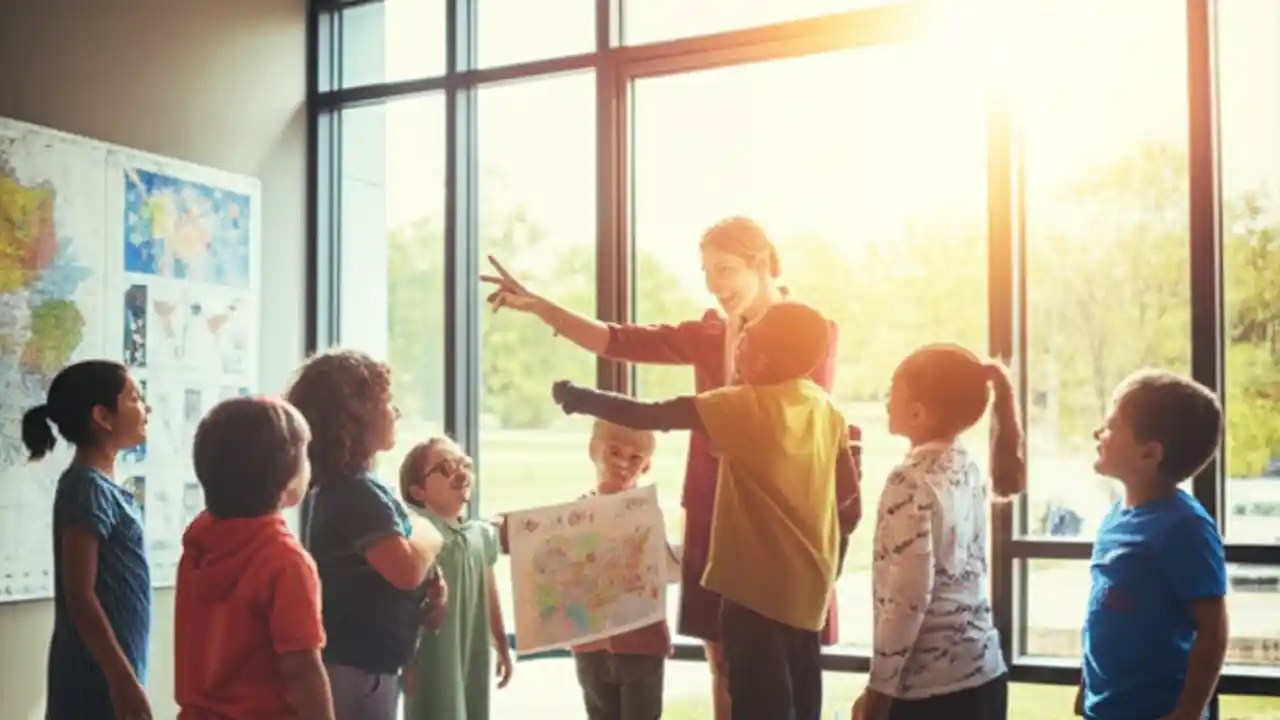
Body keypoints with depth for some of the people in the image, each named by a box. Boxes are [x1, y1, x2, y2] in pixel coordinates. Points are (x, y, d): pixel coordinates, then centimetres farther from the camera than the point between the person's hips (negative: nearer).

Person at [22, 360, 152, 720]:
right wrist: (123, 678, -21)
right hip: (99, 674, -9)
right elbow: (79, 595, -20)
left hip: (106, 669, 9)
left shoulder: (99, 485, 11)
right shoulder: (87, 487, -16)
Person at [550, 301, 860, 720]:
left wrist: (579, 398, -3)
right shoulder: (825, 408, 3)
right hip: (807, 584, 8)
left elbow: (648, 416, -15)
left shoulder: (745, 407, -17)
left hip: (757, 583, -8)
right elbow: (850, 499, 9)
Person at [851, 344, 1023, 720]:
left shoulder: (911, 481, -17)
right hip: (983, 673, 8)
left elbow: (910, 594, -19)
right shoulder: (967, 468, 6)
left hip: (928, 686, -8)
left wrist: (879, 686, -15)